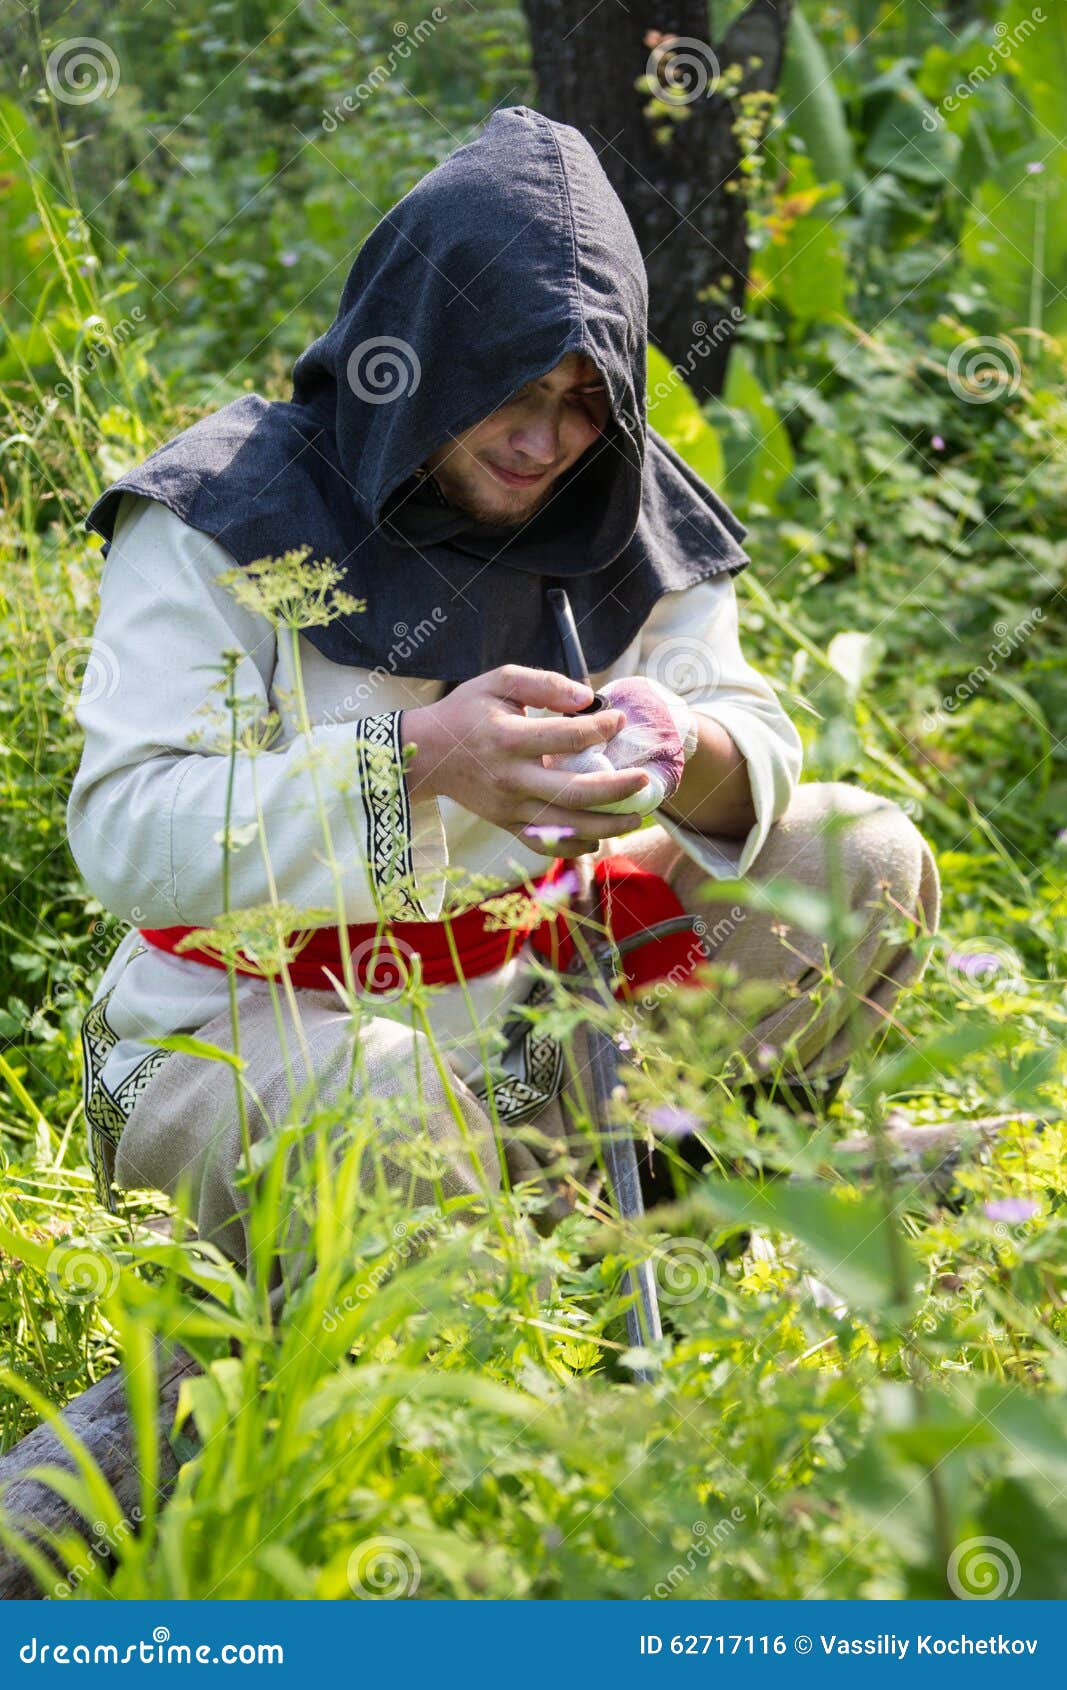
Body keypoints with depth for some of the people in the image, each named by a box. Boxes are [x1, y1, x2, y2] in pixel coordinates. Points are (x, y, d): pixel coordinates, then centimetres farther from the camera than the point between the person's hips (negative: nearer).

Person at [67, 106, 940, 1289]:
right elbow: (123, 834, -25)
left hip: (519, 1008, 6)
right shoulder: (228, 517, -15)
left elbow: (757, 738, -2)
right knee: (391, 1110, -41)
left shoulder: (623, 517, 1)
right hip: (245, 1027, -6)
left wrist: (694, 758, -29)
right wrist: (416, 760, -39)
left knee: (868, 861, -4)